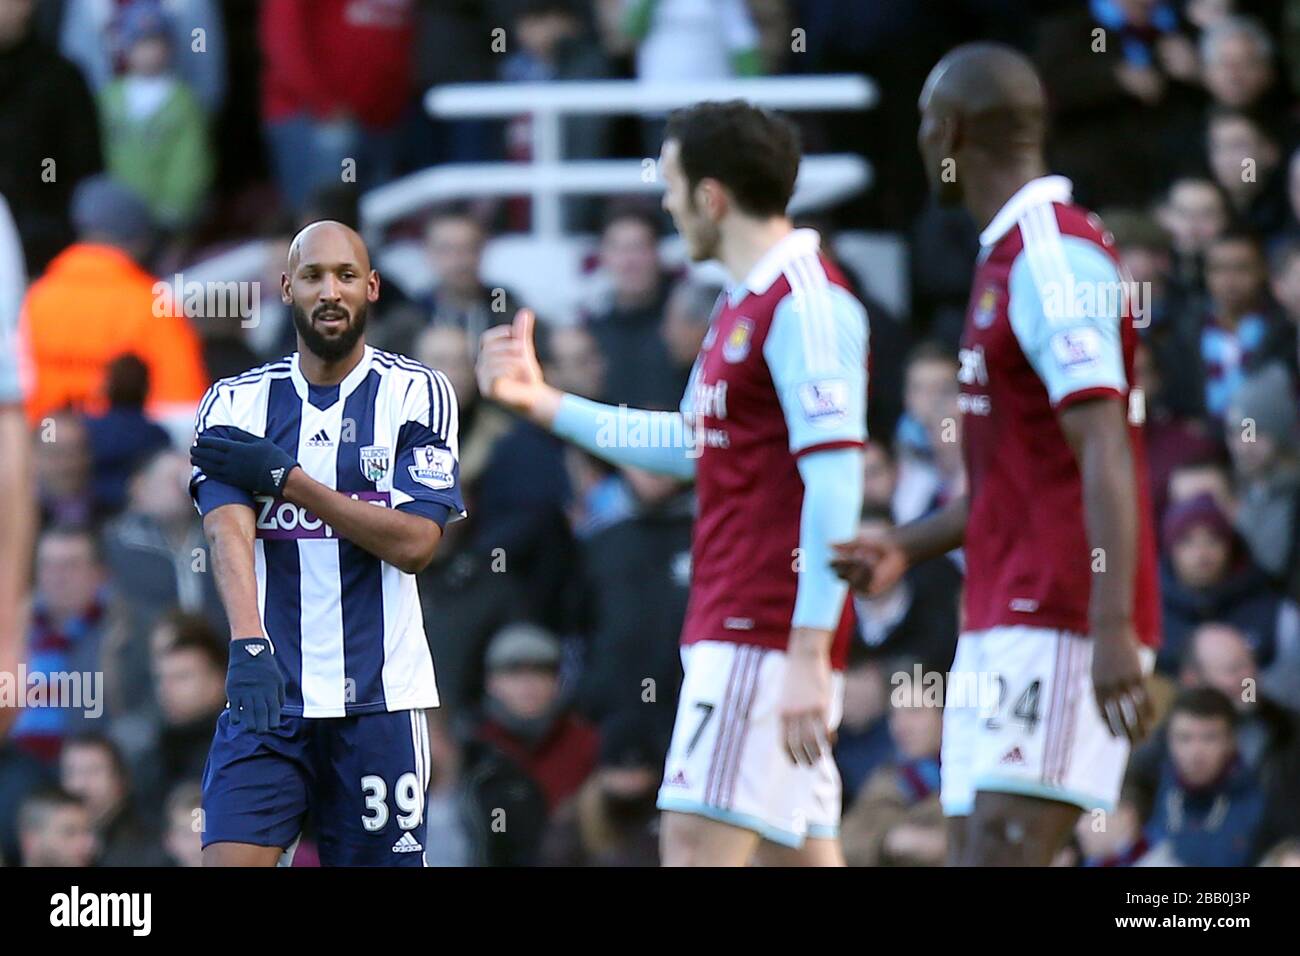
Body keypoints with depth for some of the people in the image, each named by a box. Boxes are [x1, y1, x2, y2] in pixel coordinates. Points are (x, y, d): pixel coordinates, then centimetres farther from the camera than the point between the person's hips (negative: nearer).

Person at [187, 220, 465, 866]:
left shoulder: (417, 394, 2)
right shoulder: (237, 402, 5)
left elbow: (415, 542, -8)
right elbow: (228, 529, -10)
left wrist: (285, 477, -13)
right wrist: (249, 644, -29)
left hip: (379, 699, 0)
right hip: (267, 693, 1)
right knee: (230, 860, -14)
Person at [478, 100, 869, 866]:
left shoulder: (806, 304, -13)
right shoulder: (745, 306, 18)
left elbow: (835, 485, -20)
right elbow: (694, 445, 31)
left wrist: (809, 655, -23)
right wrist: (542, 402, 32)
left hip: (764, 631, -10)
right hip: (733, 626, 10)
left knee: (697, 842, -14)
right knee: (796, 854, 7)